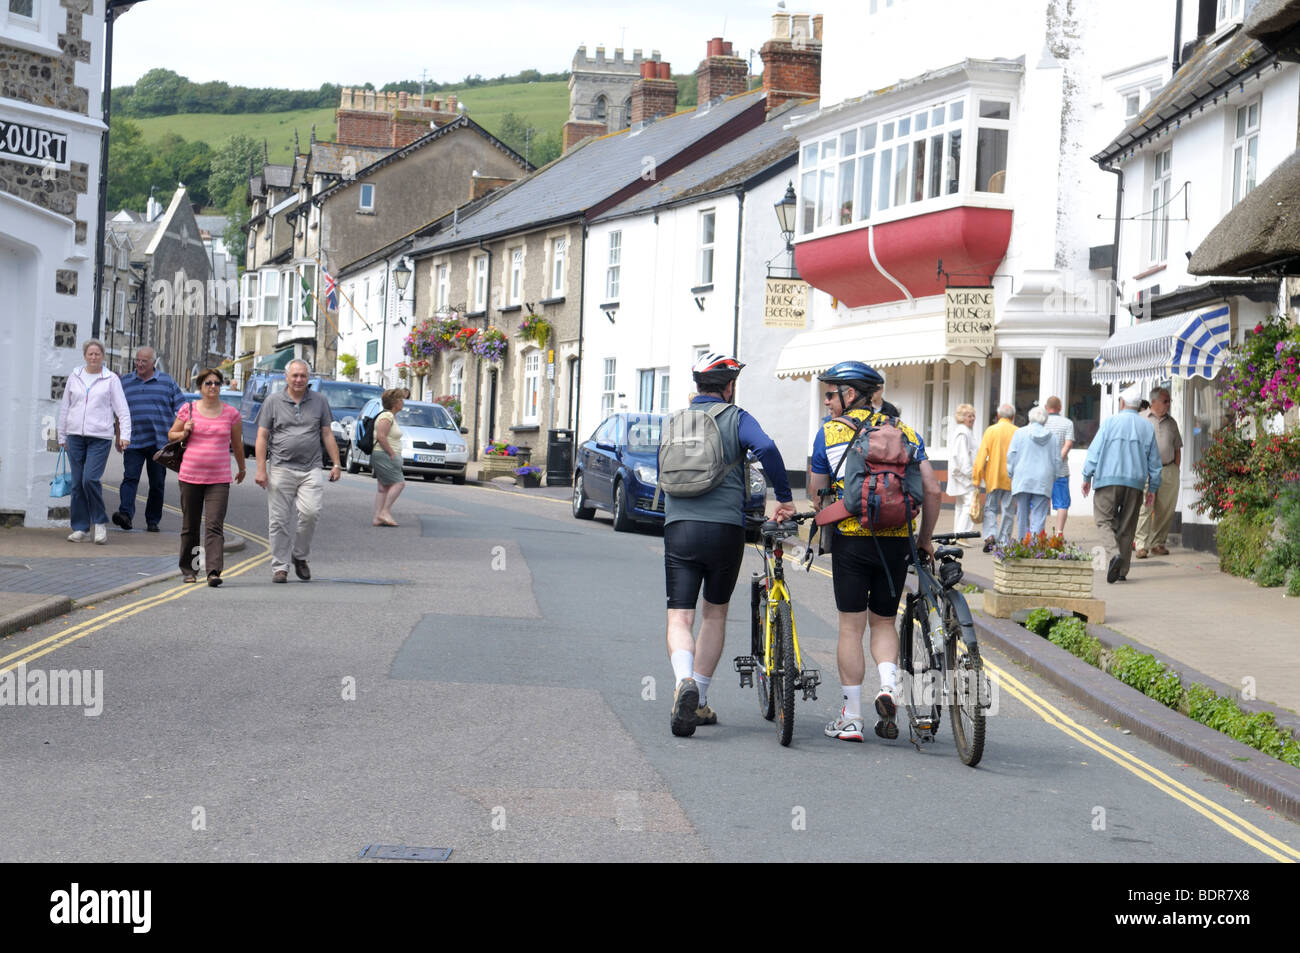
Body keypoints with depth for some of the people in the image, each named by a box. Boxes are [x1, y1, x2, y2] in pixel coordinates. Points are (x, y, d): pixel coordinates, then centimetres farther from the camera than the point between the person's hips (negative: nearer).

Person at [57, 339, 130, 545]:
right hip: (75, 436, 3)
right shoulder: (74, 377, 12)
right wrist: (62, 436, 15)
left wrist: (125, 435, -9)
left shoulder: (111, 379, 4)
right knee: (77, 483, 3)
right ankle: (80, 527, 11)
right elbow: (64, 407, 17)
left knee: (91, 479, -16)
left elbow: (122, 410, 2)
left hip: (100, 437, -3)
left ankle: (100, 522, 1)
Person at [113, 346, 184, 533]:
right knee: (130, 478, -15)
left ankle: (152, 521, 12)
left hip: (159, 441, 0)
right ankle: (125, 513, -28)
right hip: (133, 441, 0)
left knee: (157, 483, 4)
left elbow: (181, 409, 7)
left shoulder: (167, 382, 7)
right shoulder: (125, 382, 11)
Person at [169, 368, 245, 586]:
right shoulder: (188, 410, 3)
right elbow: (171, 435, 14)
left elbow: (237, 445, 15)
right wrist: (184, 433, -6)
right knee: (190, 526, 9)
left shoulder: (231, 413, 3)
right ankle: (188, 570, 22)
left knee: (214, 526, -13)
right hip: (190, 476, 1)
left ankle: (214, 571, -20)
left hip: (219, 479, -1)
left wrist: (241, 468, 25)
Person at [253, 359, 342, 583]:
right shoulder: (273, 401, 6)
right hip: (281, 469, -1)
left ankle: (300, 556, 5)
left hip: (310, 469, 1)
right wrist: (261, 469, -4)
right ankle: (280, 567, 7)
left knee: (310, 512, -16)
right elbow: (262, 437, 4)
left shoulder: (319, 402, 11)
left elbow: (327, 434, 15)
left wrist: (336, 464, 6)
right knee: (279, 520, -1)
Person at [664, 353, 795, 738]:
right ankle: (699, 701, 17)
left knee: (679, 618, 0)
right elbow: (766, 448, -15)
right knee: (715, 613, 16)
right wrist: (785, 498, -7)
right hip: (725, 528, -2)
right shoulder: (736, 418, 4)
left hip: (678, 528, 2)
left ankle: (685, 682, -28)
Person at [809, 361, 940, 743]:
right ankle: (889, 686, -9)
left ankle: (850, 718, 4)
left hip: (850, 539, -2)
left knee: (851, 627, 4)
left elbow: (816, 492, 10)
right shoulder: (905, 432, 9)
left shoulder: (829, 432, 3)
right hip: (897, 541, 2)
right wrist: (924, 539, 15)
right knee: (884, 622, 16)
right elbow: (932, 490, 4)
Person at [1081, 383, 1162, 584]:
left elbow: (1095, 450, -3)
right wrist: (1153, 488, 17)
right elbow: (1154, 461, 11)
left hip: (1109, 479, -3)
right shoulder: (1147, 427, 9)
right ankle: (1122, 570, 8)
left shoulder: (1110, 422, -1)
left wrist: (1087, 477, 4)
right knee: (1127, 526, 8)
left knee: (1104, 520, 2)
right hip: (1135, 483, 3)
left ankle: (1114, 553, -24)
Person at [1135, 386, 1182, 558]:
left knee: (1165, 510, 2)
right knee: (1144, 508, -11)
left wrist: (1175, 469, 10)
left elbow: (1177, 448, 21)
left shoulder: (1171, 422, 17)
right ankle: (1142, 545, -10)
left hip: (1169, 471, 4)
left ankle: (1158, 543, 11)